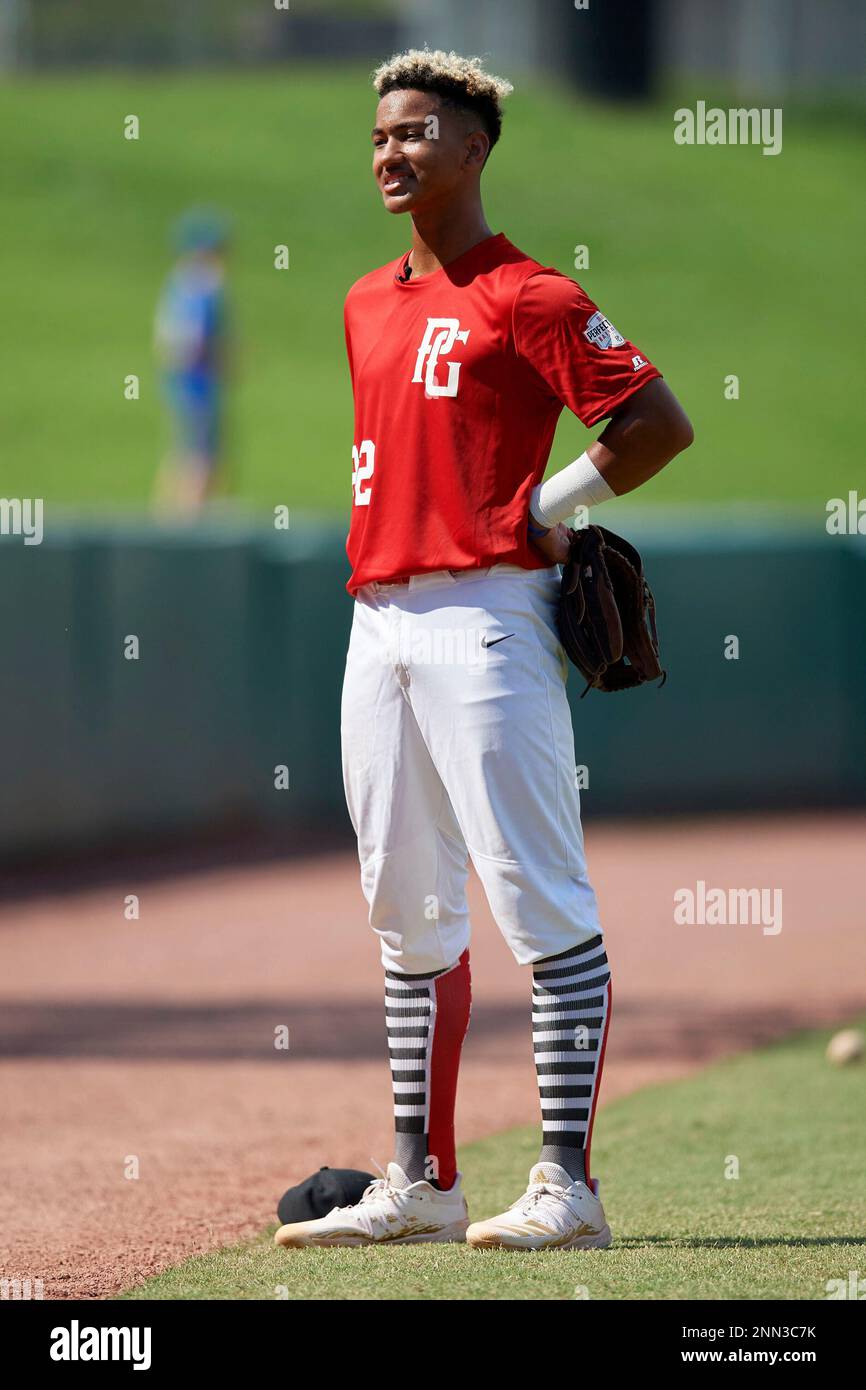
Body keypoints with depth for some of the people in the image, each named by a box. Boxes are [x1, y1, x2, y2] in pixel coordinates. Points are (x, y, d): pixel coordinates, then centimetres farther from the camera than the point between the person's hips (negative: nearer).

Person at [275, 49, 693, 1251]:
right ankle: (423, 1185, 15)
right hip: (379, 617, 9)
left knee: (541, 904, -9)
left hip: (486, 612, -9)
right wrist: (387, 527, 16)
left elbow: (661, 424, -10)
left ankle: (567, 1187, -11)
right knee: (409, 915, 10)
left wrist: (545, 509, -6)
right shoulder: (369, 304, 18)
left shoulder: (528, 297, -6)